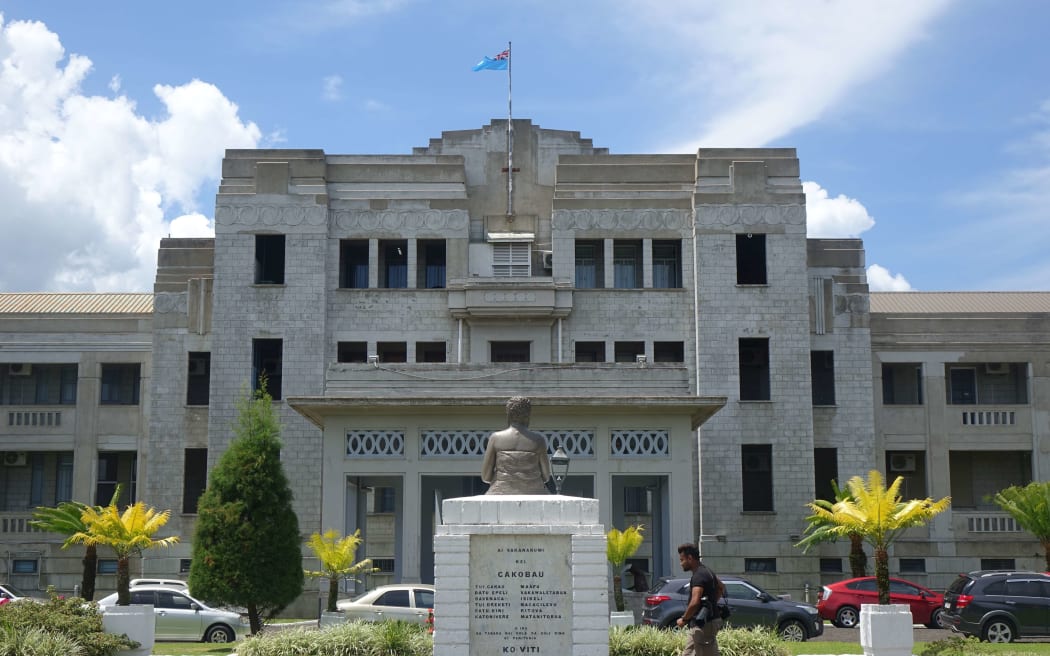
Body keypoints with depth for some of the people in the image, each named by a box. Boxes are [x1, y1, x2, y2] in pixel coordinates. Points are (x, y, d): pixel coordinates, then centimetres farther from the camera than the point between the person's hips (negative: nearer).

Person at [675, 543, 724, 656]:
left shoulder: (698, 576, -19)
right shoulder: (706, 572, 13)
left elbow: (695, 603, -30)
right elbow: (721, 588, 31)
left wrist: (683, 619, -15)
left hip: (704, 625, -10)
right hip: (699, 625, 10)